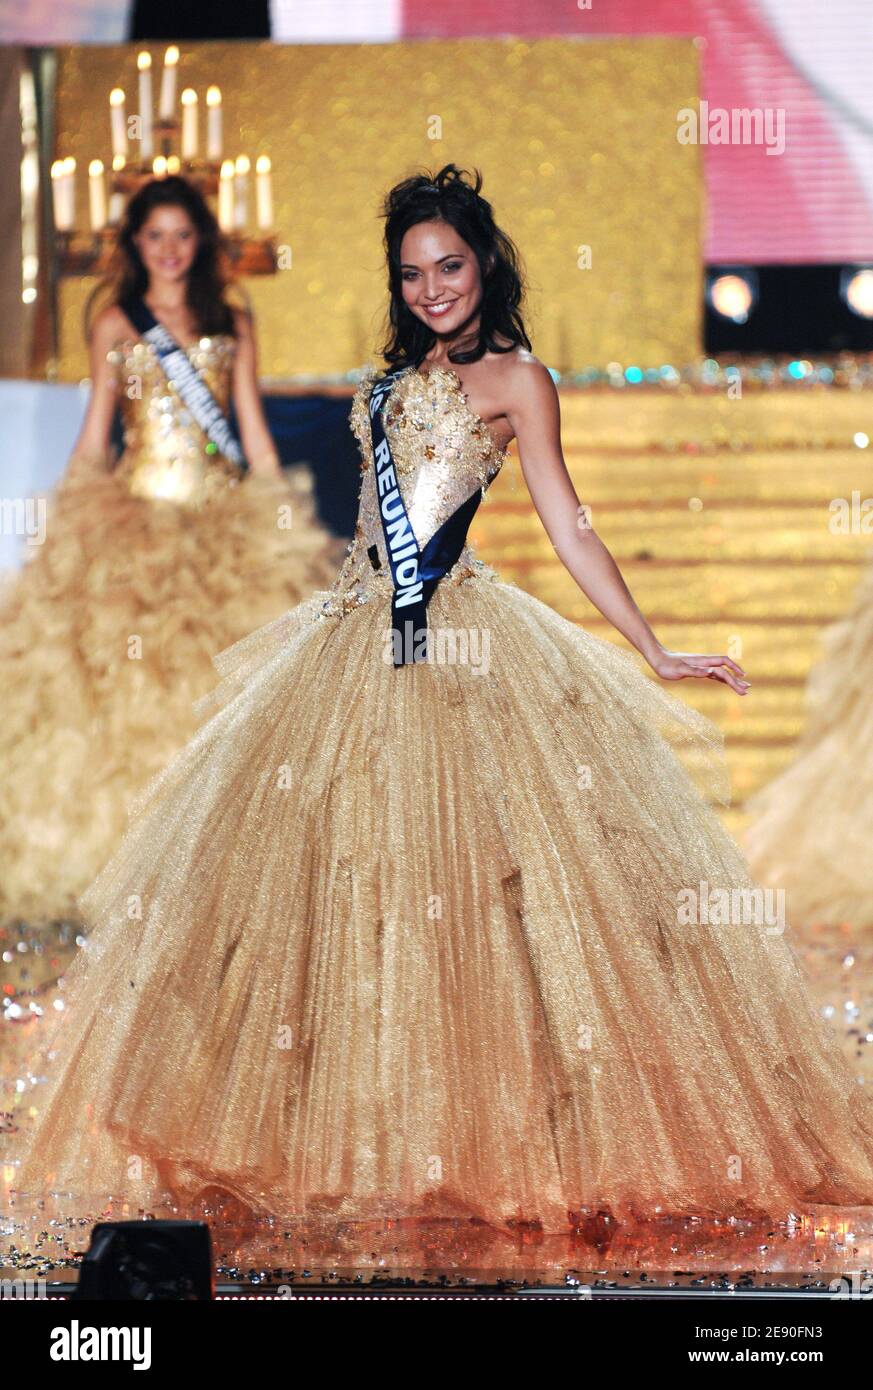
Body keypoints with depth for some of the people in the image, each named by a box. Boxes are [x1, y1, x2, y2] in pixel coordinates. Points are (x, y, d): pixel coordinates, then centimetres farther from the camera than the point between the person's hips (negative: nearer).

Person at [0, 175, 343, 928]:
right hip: (136, 519, -1)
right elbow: (94, 436, 9)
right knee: (129, 669, -7)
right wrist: (76, 522, 2)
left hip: (226, 522, 1)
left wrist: (282, 519, 6)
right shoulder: (116, 326, 9)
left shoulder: (232, 325, 12)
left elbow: (254, 430, 12)